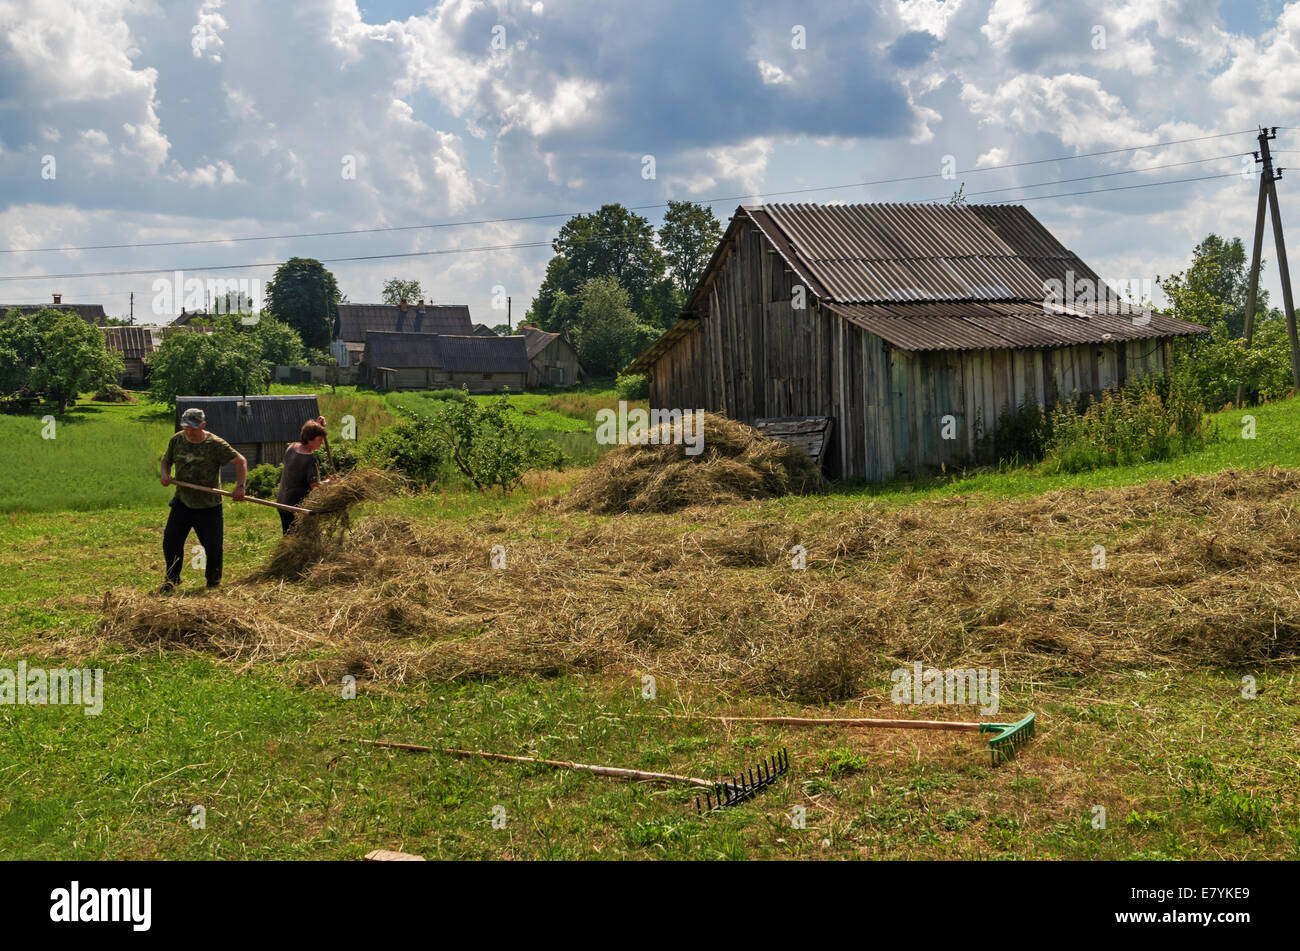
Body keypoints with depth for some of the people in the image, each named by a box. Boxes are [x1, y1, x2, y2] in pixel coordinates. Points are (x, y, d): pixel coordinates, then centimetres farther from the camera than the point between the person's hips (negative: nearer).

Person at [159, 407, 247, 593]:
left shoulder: (215, 444, -13)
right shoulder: (177, 440, 0)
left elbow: (241, 461, -15)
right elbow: (166, 460, 16)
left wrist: (240, 486, -28)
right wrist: (165, 473, -8)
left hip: (209, 506, -3)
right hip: (182, 502, 3)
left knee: (213, 545, -1)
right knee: (170, 541, -1)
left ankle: (213, 578, 24)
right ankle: (172, 578, 18)